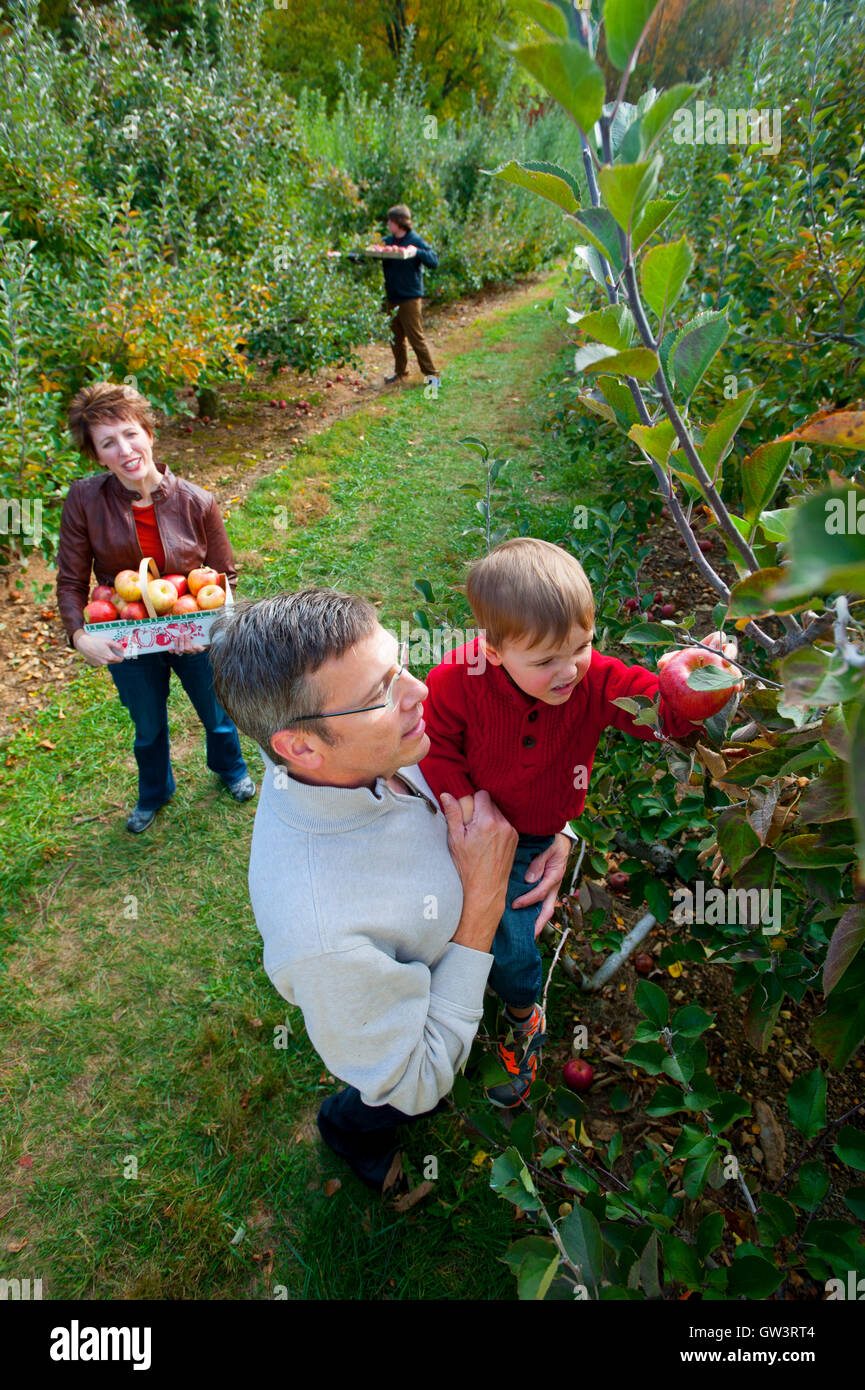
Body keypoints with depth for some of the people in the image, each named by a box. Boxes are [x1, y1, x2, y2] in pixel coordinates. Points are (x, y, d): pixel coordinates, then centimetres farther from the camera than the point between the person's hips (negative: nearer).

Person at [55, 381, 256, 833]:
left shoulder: (196, 502, -18)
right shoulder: (84, 500, -18)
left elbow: (224, 575, -8)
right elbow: (71, 581, -11)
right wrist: (78, 635, -27)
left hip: (195, 639, 0)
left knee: (218, 716, 23)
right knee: (148, 729, 24)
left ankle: (230, 768, 58)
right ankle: (154, 793, 56)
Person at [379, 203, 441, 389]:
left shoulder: (415, 240, -8)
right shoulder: (387, 241, 10)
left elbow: (434, 261, -16)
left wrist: (417, 252, -32)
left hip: (410, 297, -7)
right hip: (392, 297, 7)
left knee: (416, 337, -7)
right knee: (395, 338, 12)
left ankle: (432, 375, 1)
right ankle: (401, 373, 26)